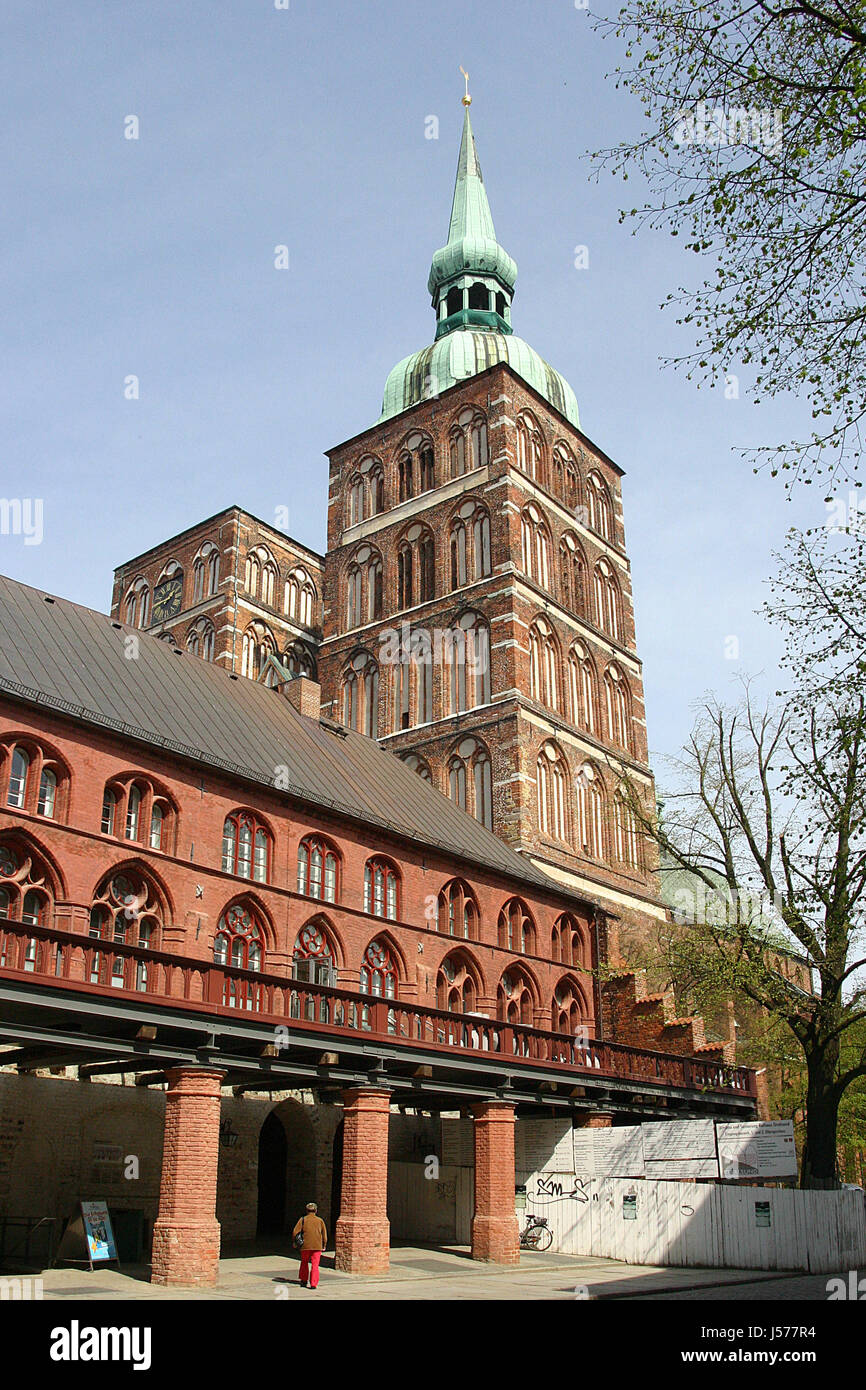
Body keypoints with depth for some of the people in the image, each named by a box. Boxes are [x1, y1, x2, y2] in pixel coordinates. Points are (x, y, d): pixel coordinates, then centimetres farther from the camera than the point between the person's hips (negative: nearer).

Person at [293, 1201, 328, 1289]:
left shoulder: (303, 1219, 3)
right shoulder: (320, 1220, 6)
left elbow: (295, 1232, -3)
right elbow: (324, 1235, 7)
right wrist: (324, 1246, 17)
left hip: (305, 1246, 0)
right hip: (317, 1246, 0)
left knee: (304, 1263, 19)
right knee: (315, 1265, 2)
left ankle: (303, 1281, 24)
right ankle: (313, 1284, -5)